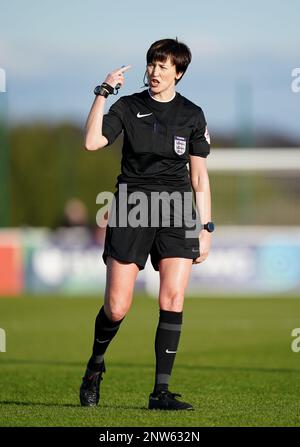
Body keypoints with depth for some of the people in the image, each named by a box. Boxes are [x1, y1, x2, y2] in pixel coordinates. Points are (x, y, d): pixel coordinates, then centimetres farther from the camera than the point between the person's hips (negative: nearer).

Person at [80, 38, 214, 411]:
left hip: (176, 211, 1)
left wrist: (206, 228, 6)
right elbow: (92, 142, -12)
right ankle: (95, 365, 24)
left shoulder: (192, 115, 9)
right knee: (117, 308, -5)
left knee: (173, 300, -13)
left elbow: (199, 176, 11)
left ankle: (161, 391, -7)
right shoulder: (128, 107, 5)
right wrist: (104, 92, -14)